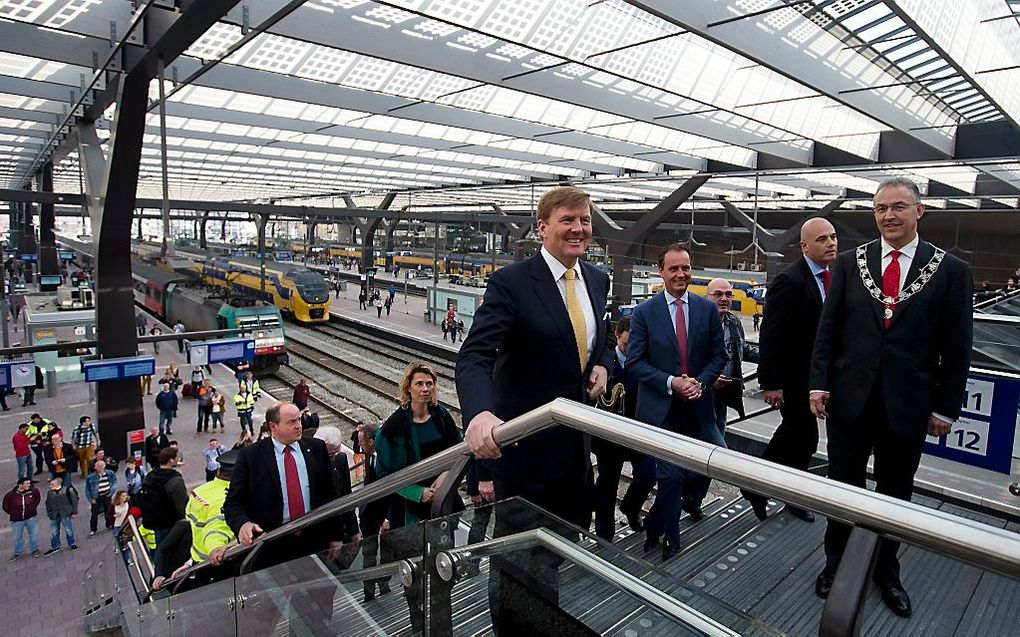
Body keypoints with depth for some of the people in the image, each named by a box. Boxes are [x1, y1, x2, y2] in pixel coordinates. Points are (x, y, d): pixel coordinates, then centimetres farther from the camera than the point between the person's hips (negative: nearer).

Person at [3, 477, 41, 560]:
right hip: (17, 520, 0)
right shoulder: (10, 495, -17)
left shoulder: (34, 491, -13)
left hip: (31, 518, 0)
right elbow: (6, 507, 1)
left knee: (34, 534, 8)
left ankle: (35, 549, 27)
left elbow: (38, 499, 10)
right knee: (17, 537, 15)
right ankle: (18, 552, 36)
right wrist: (14, 514, 2)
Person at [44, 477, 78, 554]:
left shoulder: (68, 490, -10)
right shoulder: (49, 492, 5)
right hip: (54, 515, 4)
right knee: (54, 532, 10)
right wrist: (49, 513, 7)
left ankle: (71, 544, 24)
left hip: (66, 514, -4)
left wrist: (74, 512, -7)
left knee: (69, 530, 7)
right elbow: (48, 504, 15)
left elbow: (74, 501, -7)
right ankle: (54, 547, 25)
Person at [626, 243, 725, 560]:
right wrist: (671, 383, -17)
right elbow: (635, 362, -7)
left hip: (698, 406, 4)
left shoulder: (707, 309, 4)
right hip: (661, 408, -3)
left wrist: (701, 382, -11)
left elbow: (718, 355, 7)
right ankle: (670, 543, 22)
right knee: (671, 477, 0)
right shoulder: (644, 312, -5)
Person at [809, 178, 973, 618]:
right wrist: (819, 383, -4)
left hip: (907, 406, 0)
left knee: (894, 494, 16)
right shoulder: (849, 263, 1)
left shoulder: (951, 271, -1)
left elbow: (956, 347, 0)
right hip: (849, 399, 0)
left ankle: (885, 570, 37)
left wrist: (946, 407, -1)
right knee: (843, 487, 12)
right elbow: (828, 328, 1)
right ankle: (836, 562, 32)